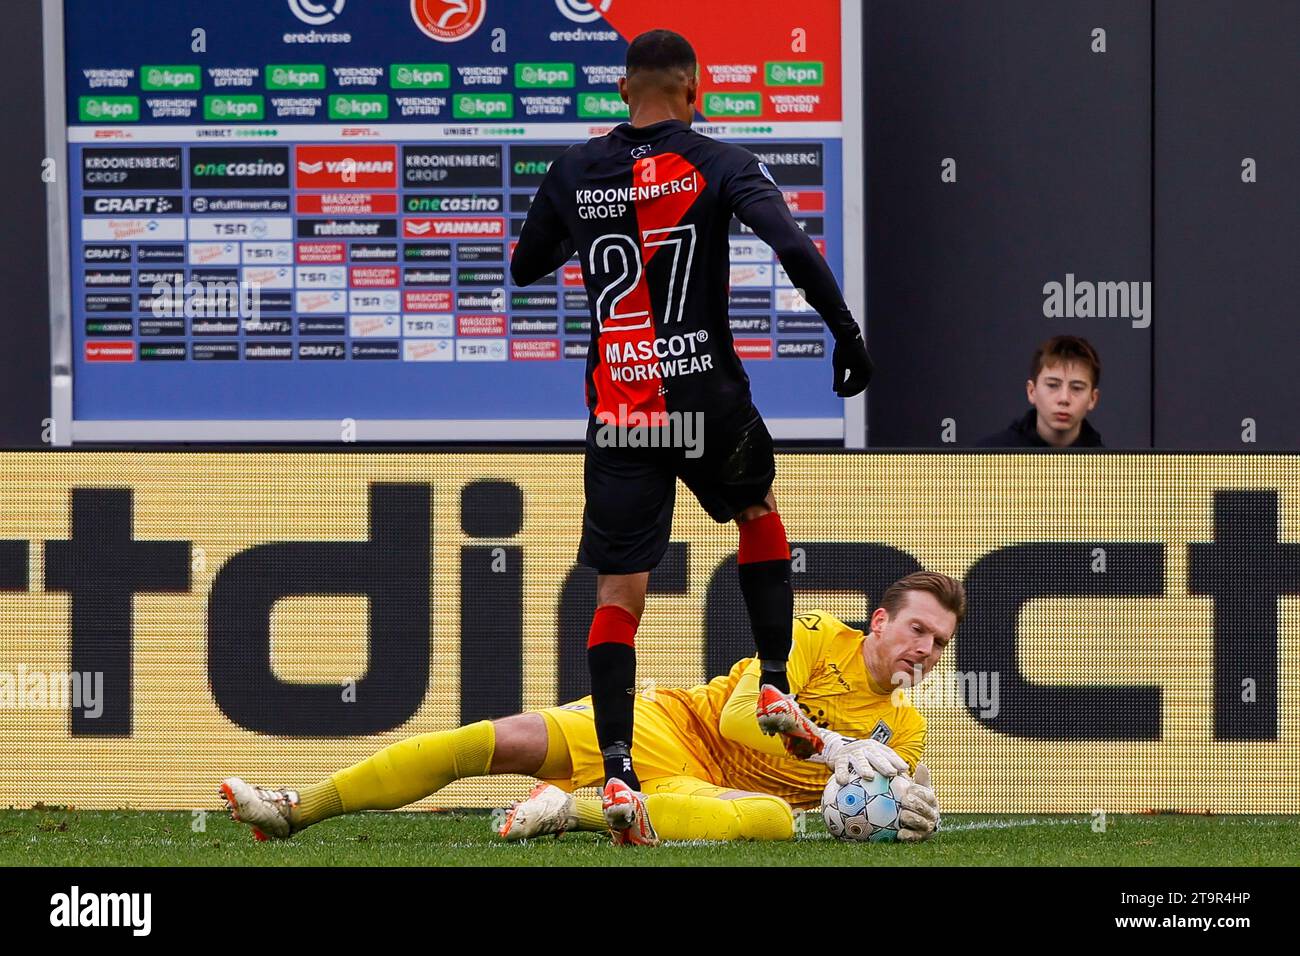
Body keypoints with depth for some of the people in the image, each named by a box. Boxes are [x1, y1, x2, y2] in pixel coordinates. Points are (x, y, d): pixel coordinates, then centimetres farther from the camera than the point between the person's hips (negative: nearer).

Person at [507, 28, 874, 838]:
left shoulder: (574, 172, 3)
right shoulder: (719, 164, -4)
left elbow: (526, 269, 17)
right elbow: (794, 247, -17)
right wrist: (849, 335, -11)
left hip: (618, 407, 1)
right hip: (706, 395, -1)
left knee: (619, 596, 1)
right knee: (760, 515, 30)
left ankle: (617, 767, -14)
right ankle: (775, 687, 23)